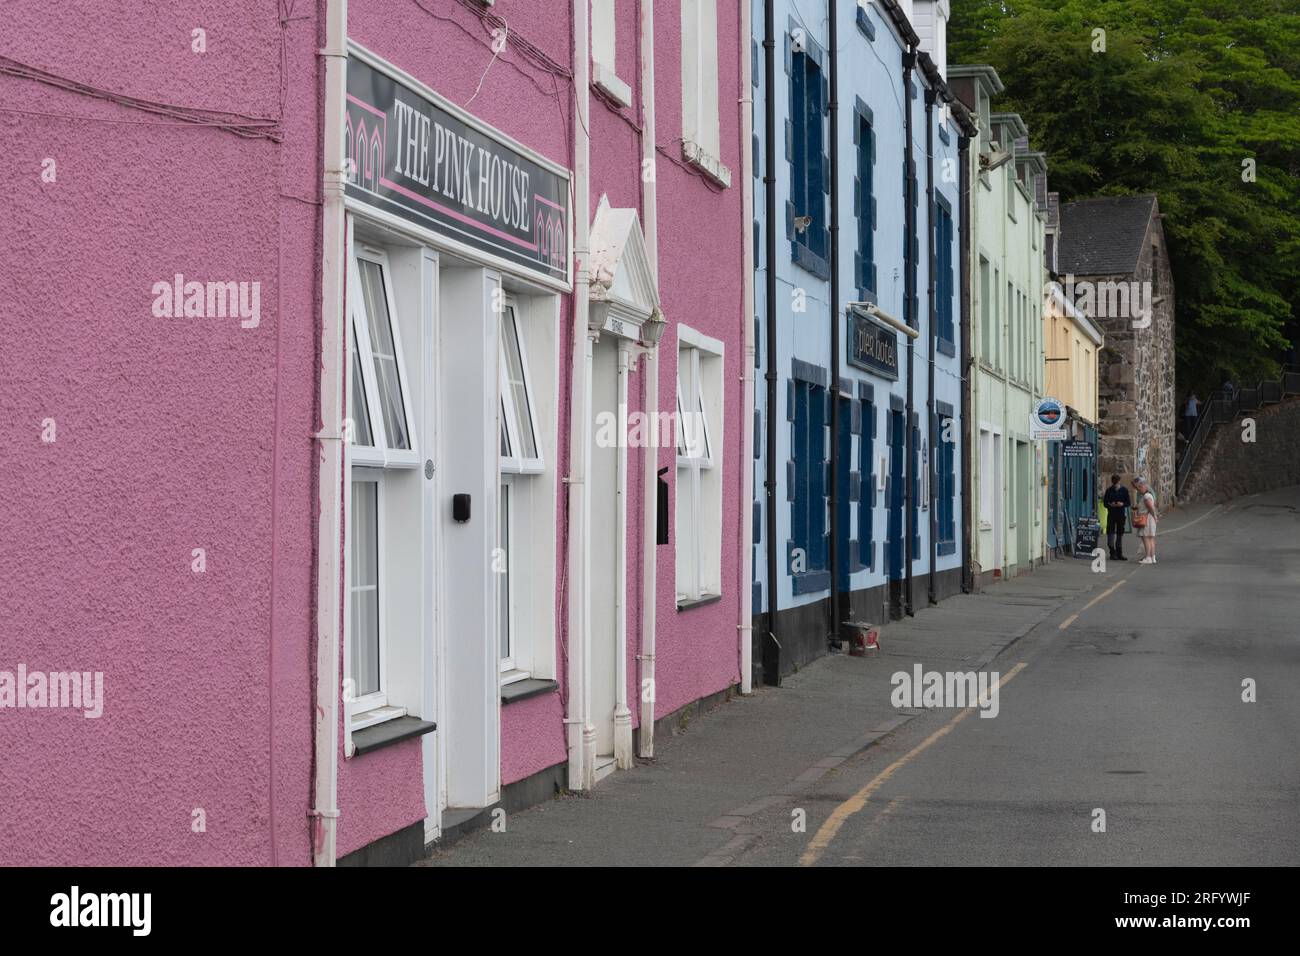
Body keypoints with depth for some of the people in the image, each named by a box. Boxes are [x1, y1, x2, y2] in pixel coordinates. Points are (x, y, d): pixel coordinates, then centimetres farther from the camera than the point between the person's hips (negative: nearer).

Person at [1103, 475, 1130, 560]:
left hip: (1121, 514, 1)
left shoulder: (1124, 490, 3)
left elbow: (1128, 502, 3)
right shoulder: (1109, 490, 4)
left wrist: (1122, 504, -17)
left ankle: (1119, 553, 13)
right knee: (1110, 532, -8)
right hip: (1111, 514, -1)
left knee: (1120, 533, 6)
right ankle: (1112, 553, -2)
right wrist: (1110, 505, -16)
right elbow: (1105, 502, 5)